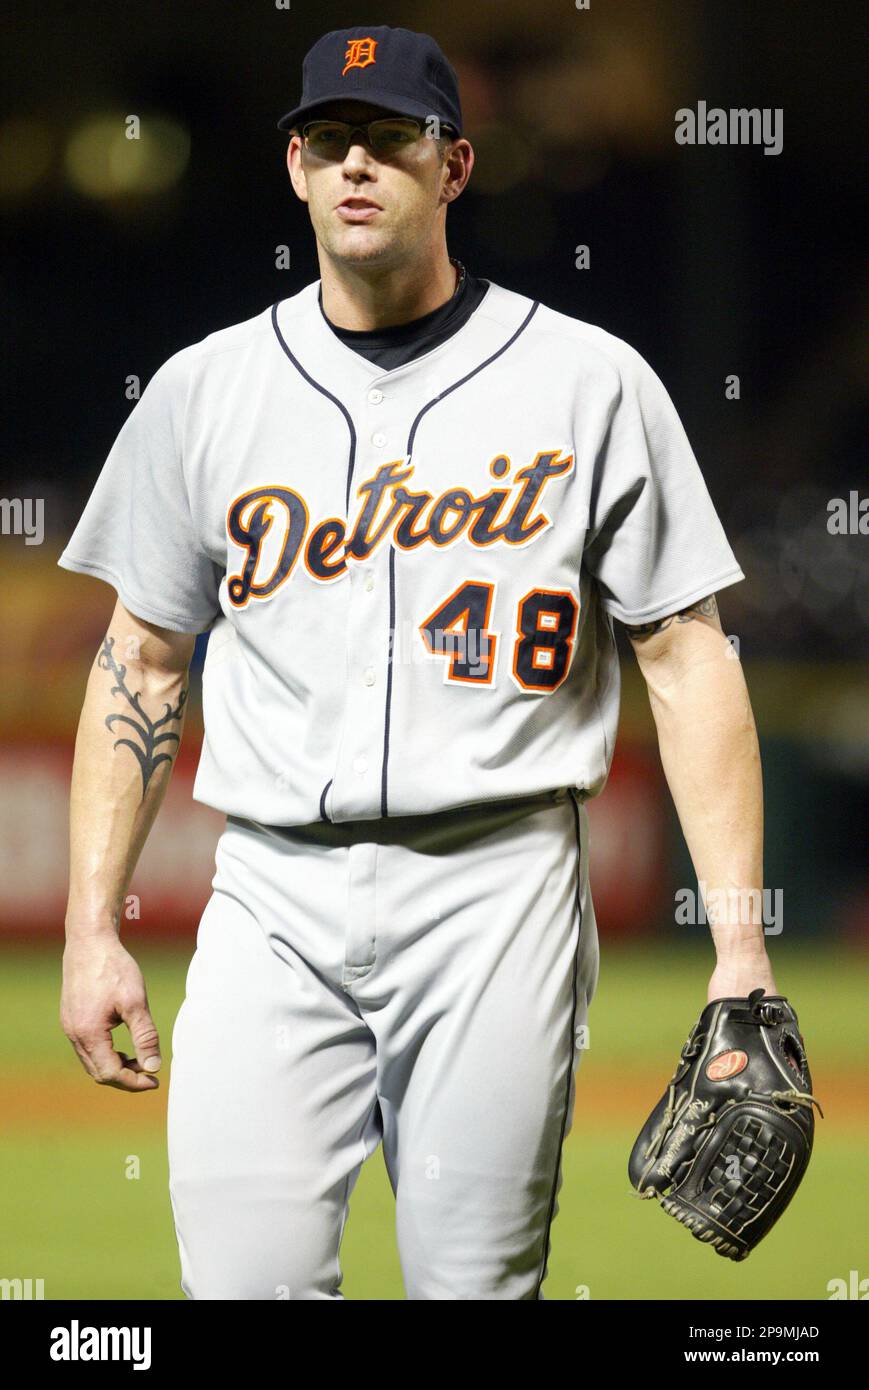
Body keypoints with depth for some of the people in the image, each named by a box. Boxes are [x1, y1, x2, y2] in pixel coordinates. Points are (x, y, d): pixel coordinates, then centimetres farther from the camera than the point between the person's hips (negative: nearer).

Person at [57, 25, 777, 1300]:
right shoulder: (206, 392, 10)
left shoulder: (591, 383, 3)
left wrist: (741, 947, -6)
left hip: (498, 893, -2)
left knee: (477, 1280, -1)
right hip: (276, 897, 2)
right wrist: (92, 930, 7)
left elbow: (689, 660, 2)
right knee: (245, 1278, -11)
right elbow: (140, 665, 15)